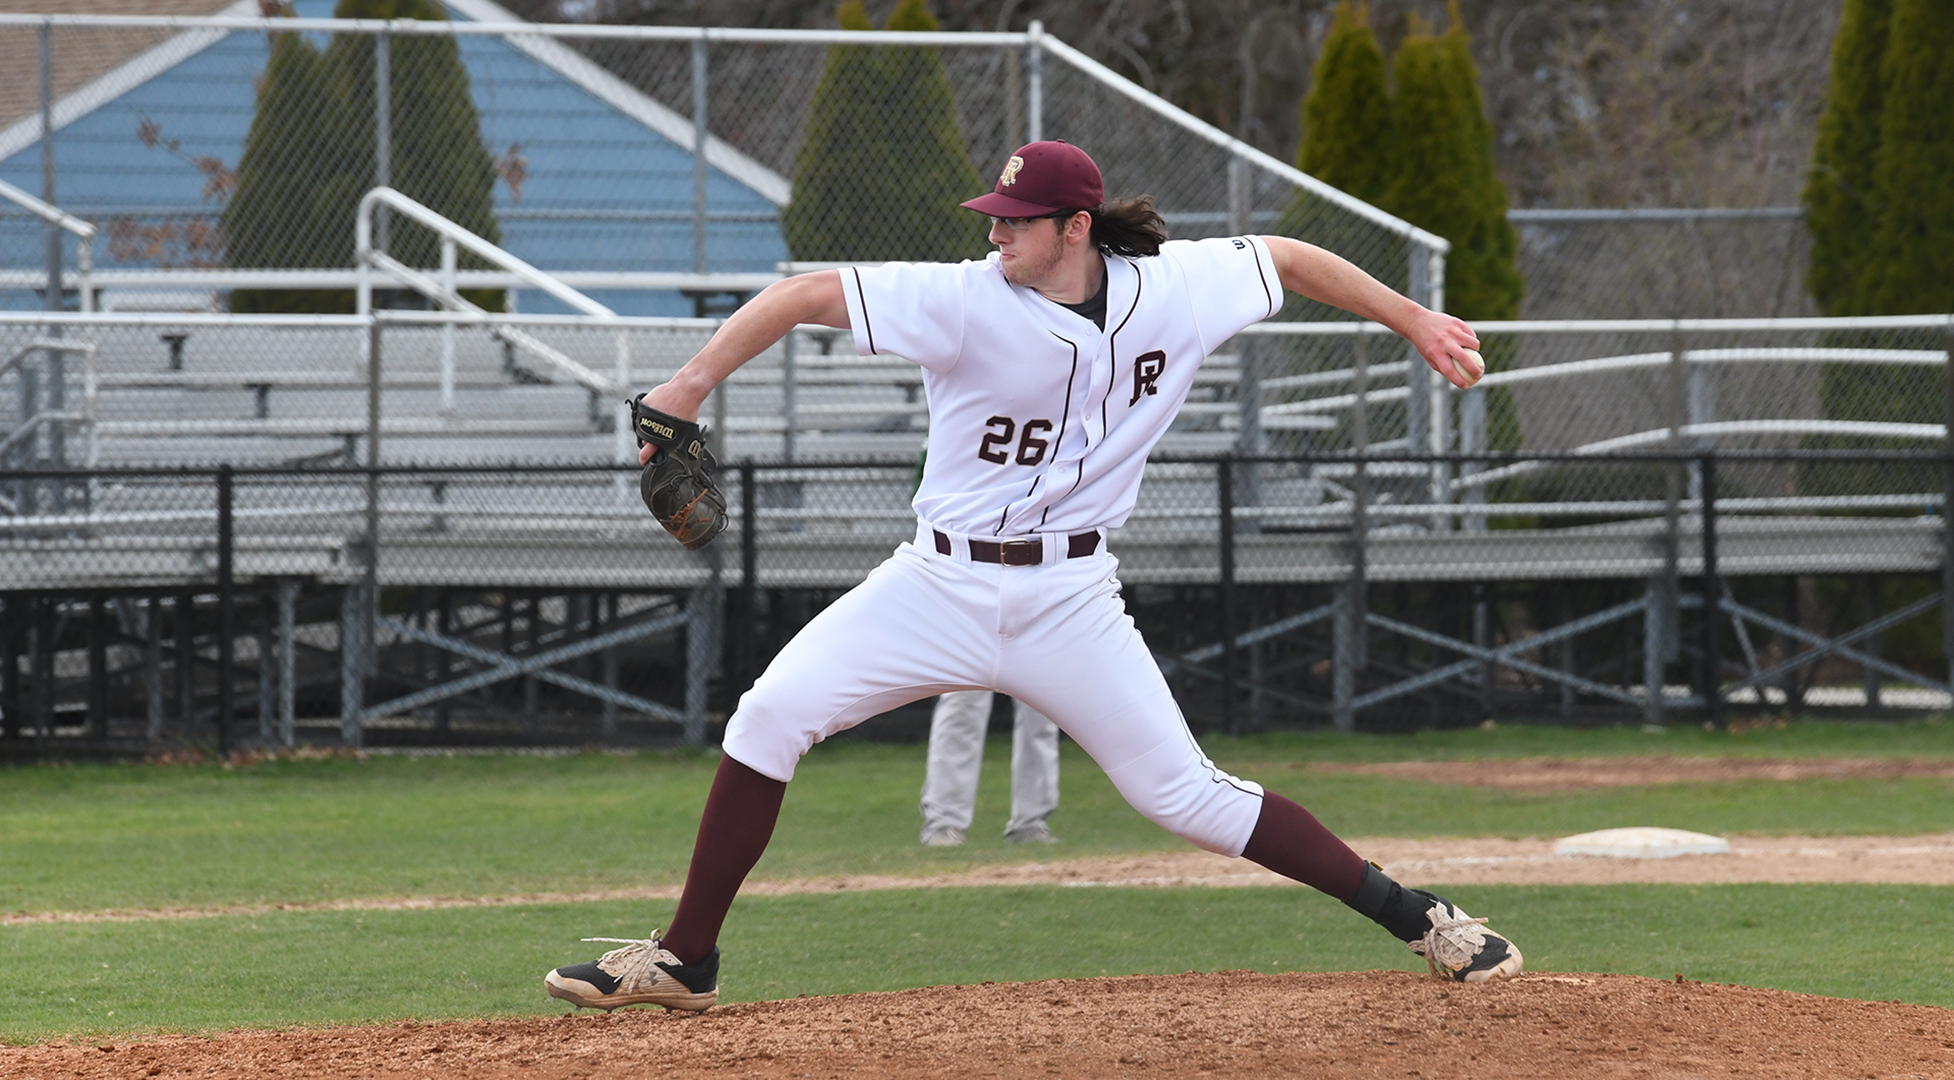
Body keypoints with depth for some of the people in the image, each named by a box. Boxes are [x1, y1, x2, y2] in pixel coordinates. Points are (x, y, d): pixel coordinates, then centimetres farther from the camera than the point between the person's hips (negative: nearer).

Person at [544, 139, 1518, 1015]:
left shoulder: (1173, 290, -6)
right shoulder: (969, 302, -14)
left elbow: (1285, 258, 11)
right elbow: (811, 292, -18)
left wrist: (1413, 320, 13)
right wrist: (696, 381, -26)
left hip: (1068, 602, 0)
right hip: (939, 583, 0)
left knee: (1185, 794, -4)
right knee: (768, 719, -13)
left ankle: (1411, 915, 10)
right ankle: (686, 960, -4)